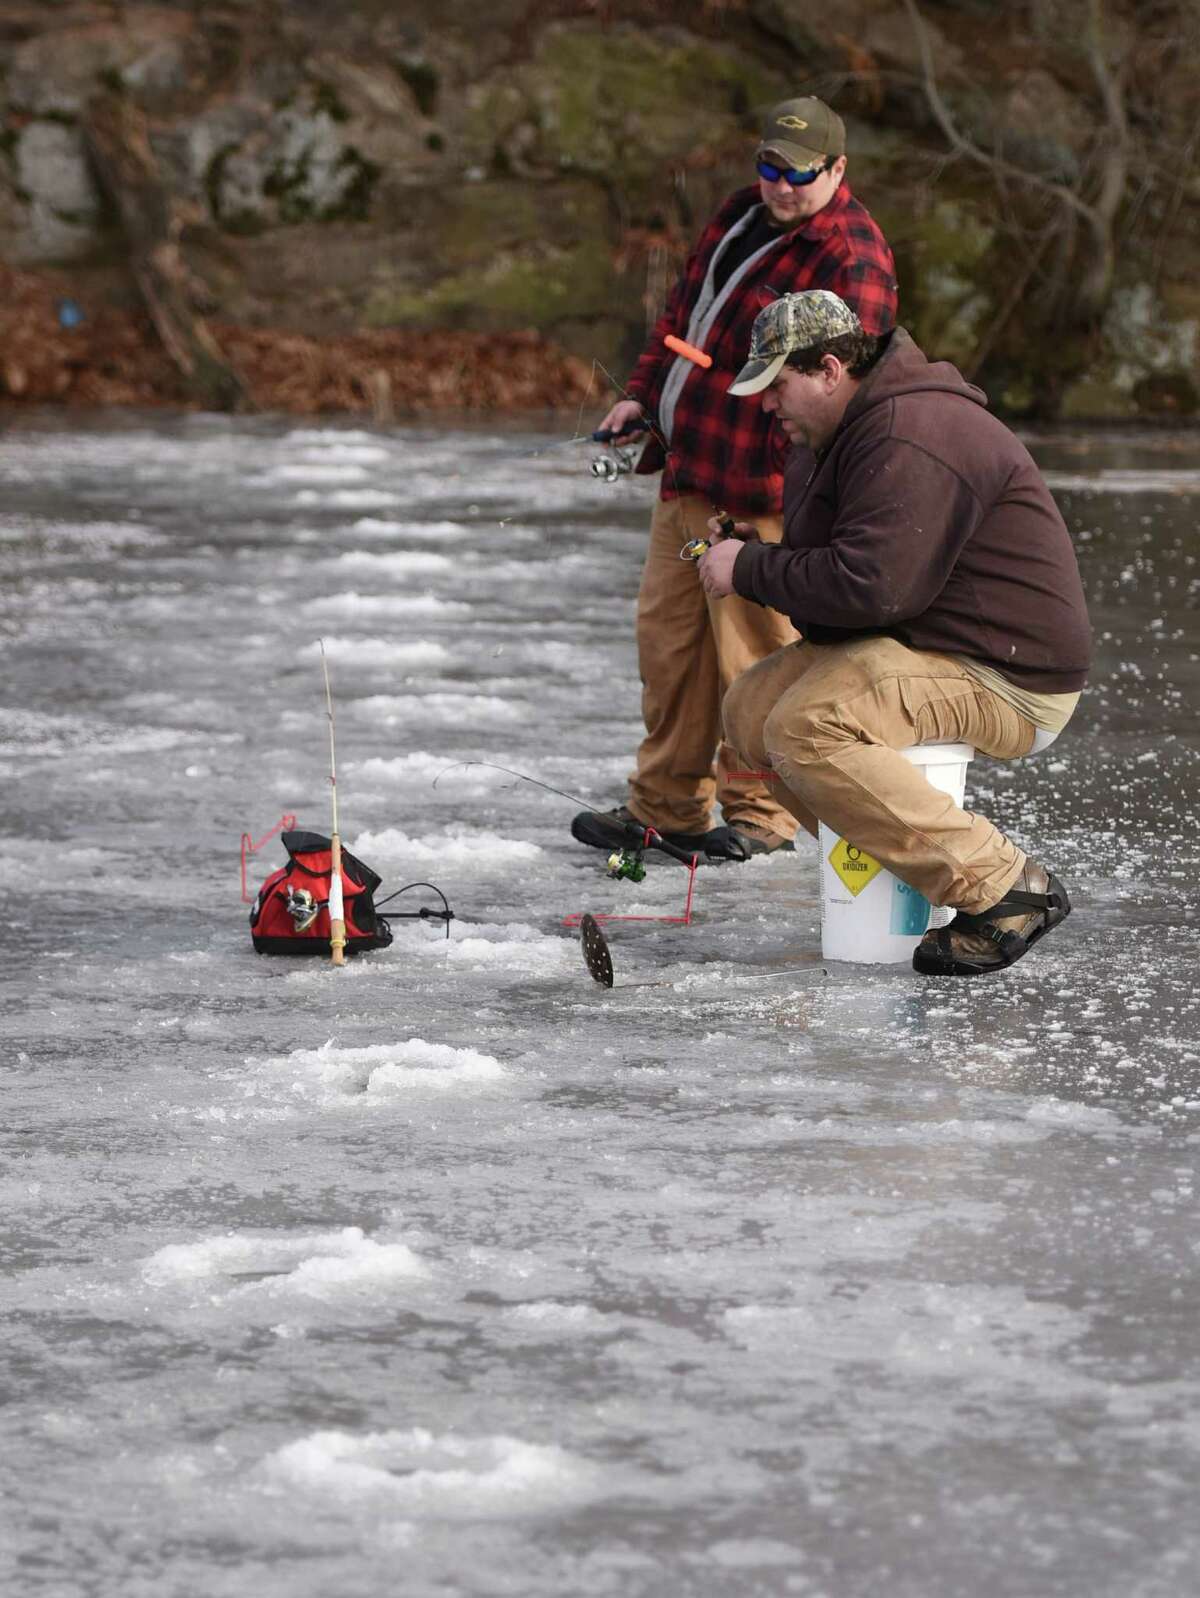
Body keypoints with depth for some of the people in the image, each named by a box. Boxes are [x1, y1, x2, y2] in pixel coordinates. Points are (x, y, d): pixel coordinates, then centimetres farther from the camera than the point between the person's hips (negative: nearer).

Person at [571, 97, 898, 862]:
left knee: (754, 653, -3)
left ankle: (761, 813, 9)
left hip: (756, 491, -9)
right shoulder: (741, 215, 12)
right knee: (667, 636, 15)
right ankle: (667, 805, 26)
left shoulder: (851, 258, -16)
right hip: (685, 471, 9)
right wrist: (642, 393, 17)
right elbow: (683, 310, 25)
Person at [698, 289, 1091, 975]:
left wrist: (751, 570, -15)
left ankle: (1007, 889, -24)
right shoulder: (861, 428, 15)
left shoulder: (911, 440, -21)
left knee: (805, 730, -28)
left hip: (1006, 682, -11)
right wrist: (752, 553, 5)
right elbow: (842, 566, 24)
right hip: (928, 652, 11)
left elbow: (869, 585, -29)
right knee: (753, 708, 6)